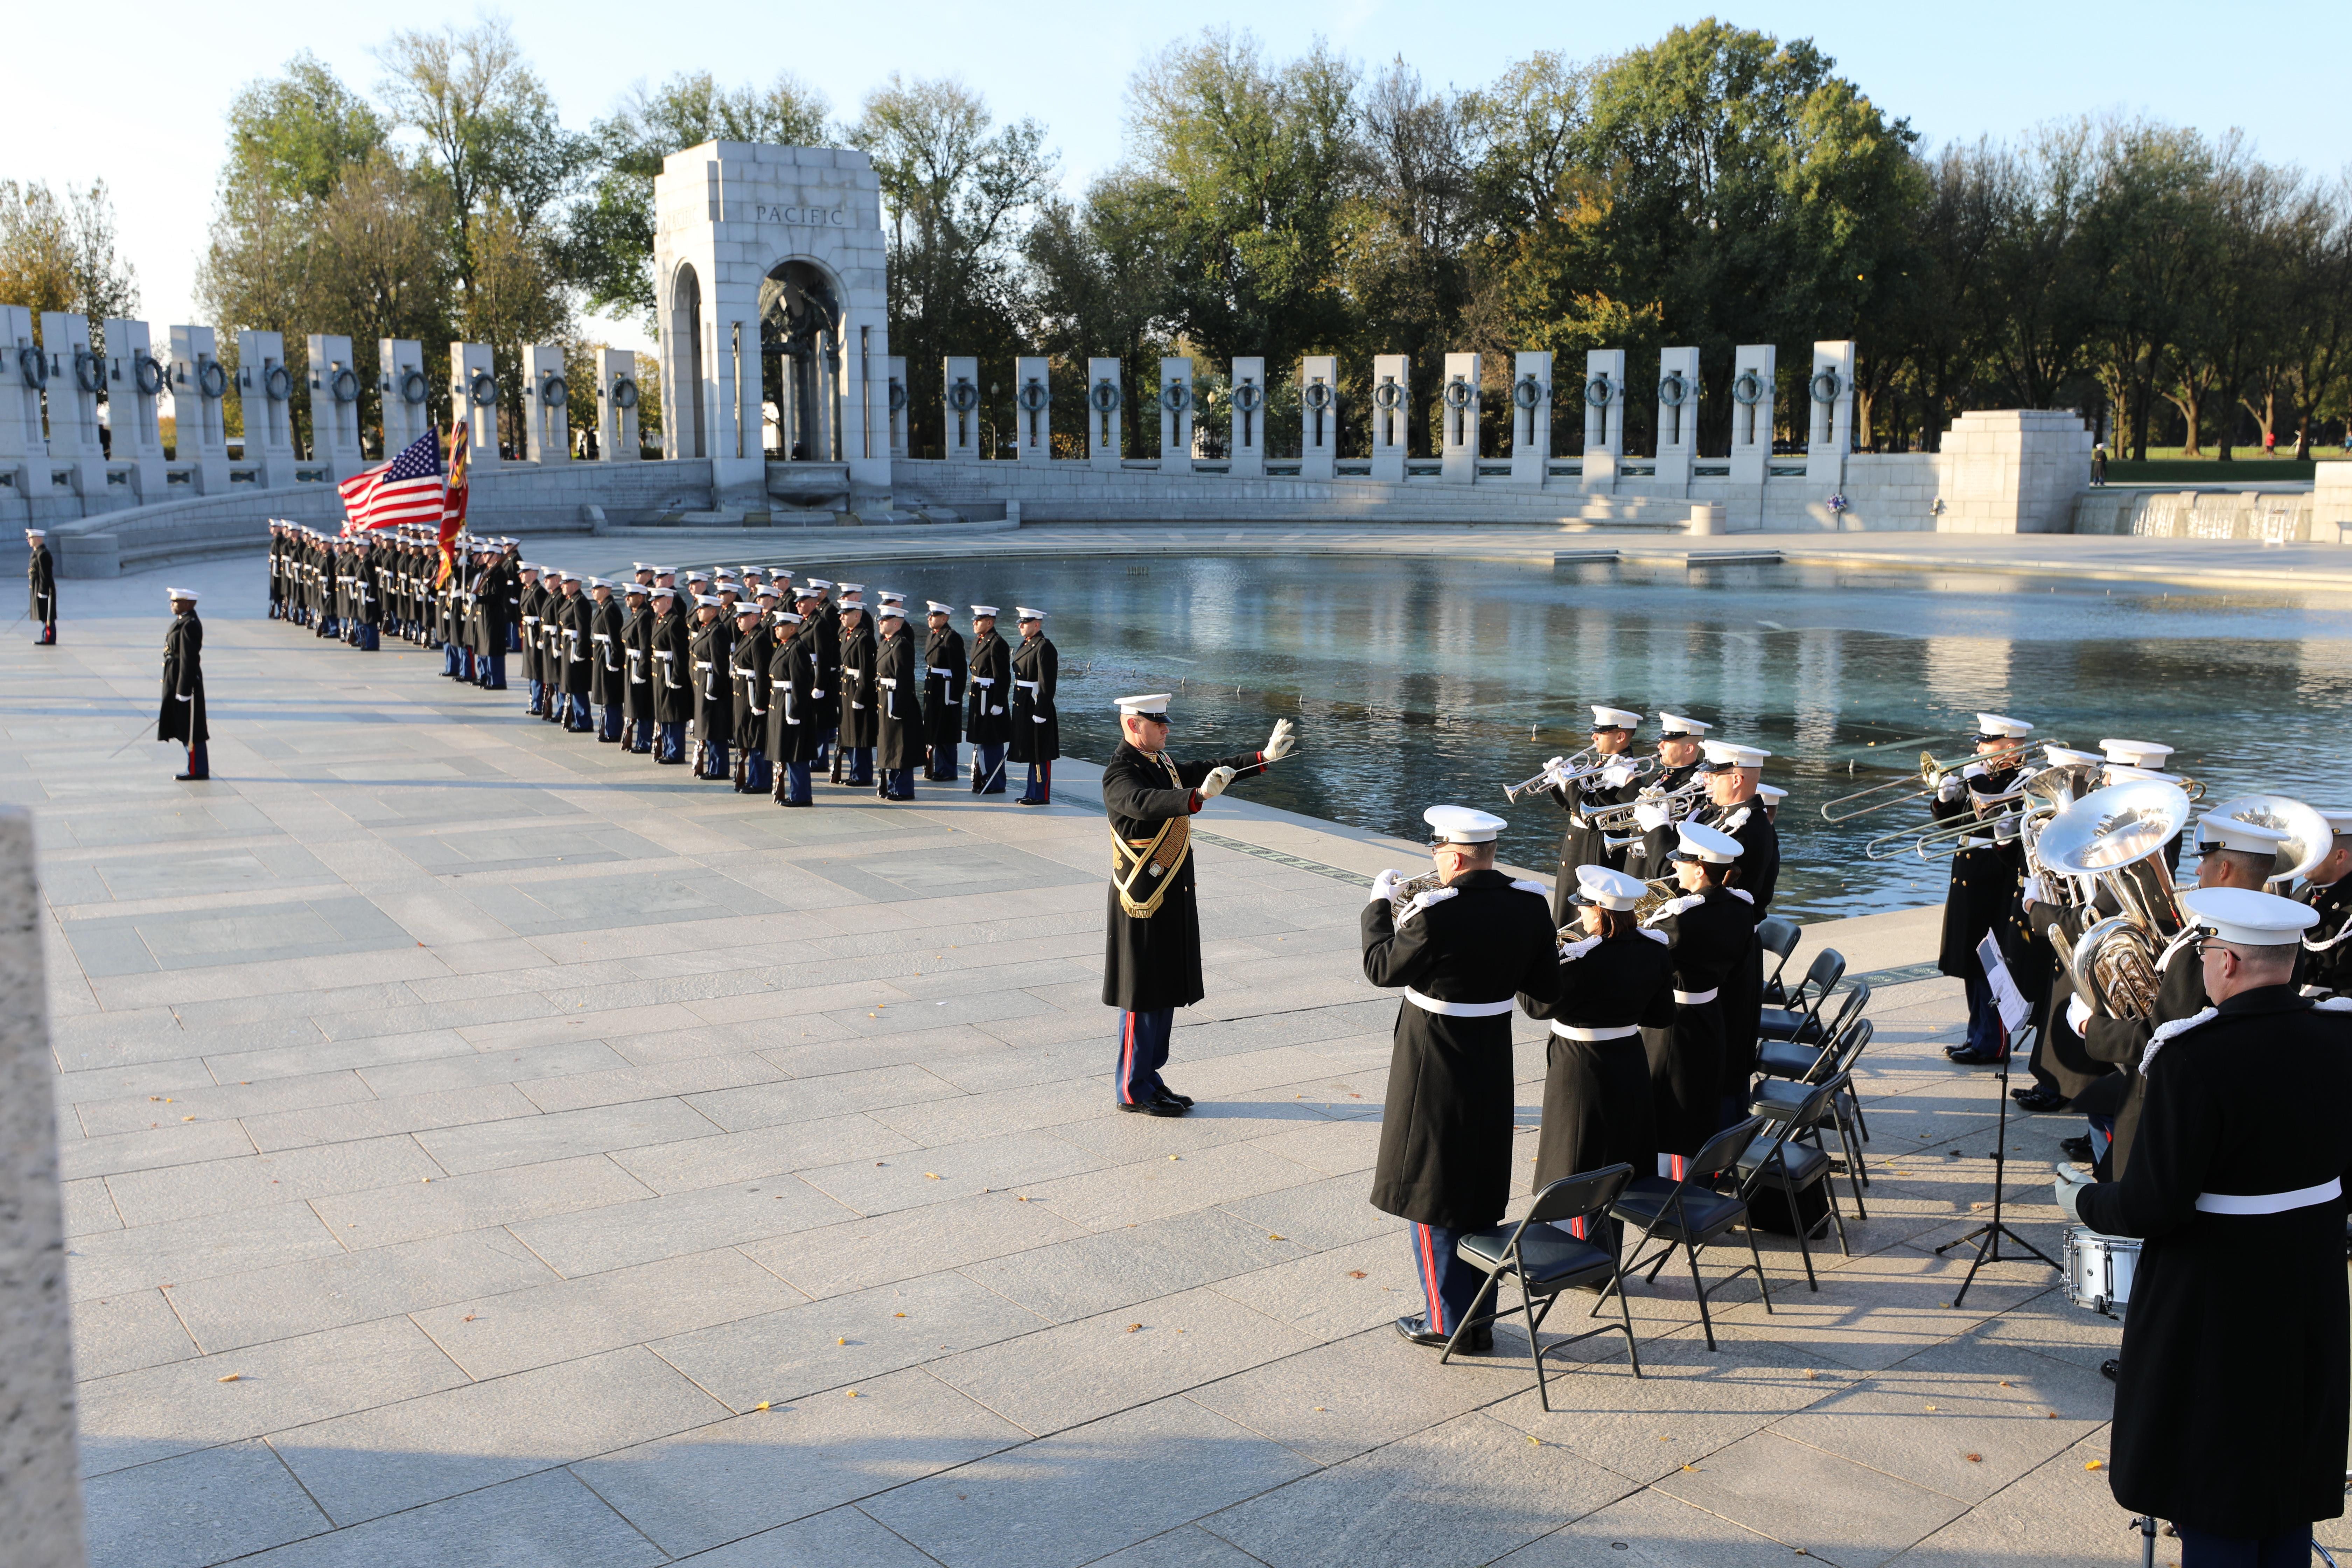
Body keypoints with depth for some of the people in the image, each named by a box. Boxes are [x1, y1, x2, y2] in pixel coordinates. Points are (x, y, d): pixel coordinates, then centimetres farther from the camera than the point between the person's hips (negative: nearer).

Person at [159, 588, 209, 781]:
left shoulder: (190, 626, -19)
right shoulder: (183, 622, 12)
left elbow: (189, 660, -21)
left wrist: (183, 690, -21)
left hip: (186, 682, -10)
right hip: (176, 681, 10)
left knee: (190, 729, -2)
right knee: (184, 728, 14)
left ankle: (199, 771, 5)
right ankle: (197, 768, 20)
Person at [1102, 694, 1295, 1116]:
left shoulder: (1162, 762, 10)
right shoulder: (1120, 772, -17)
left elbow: (1208, 771, 21)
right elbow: (1142, 802, -38)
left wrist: (1263, 757, 13)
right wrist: (1198, 797, -51)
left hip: (1172, 896, 9)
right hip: (1144, 900, -9)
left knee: (1165, 991, 15)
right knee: (1143, 995, 0)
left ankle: (1148, 1077, 26)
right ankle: (1133, 1090, 11)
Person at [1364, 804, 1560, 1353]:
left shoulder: (1436, 913, -23)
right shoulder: (1531, 905, -5)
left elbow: (1382, 969, -10)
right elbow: (1546, 989, 3)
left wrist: (1379, 904, 2)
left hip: (1433, 1070, -6)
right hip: (1493, 1066, 6)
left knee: (1431, 1190, 8)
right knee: (1481, 1189, 17)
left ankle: (1446, 1322, 17)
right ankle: (1480, 1317, 27)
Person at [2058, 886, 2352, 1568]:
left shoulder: (2194, 1058, -25)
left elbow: (2152, 1208, -22)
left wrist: (2084, 1201, -4)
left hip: (2214, 1304, -6)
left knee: (2215, 1503, 9)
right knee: (2291, 1470, 21)